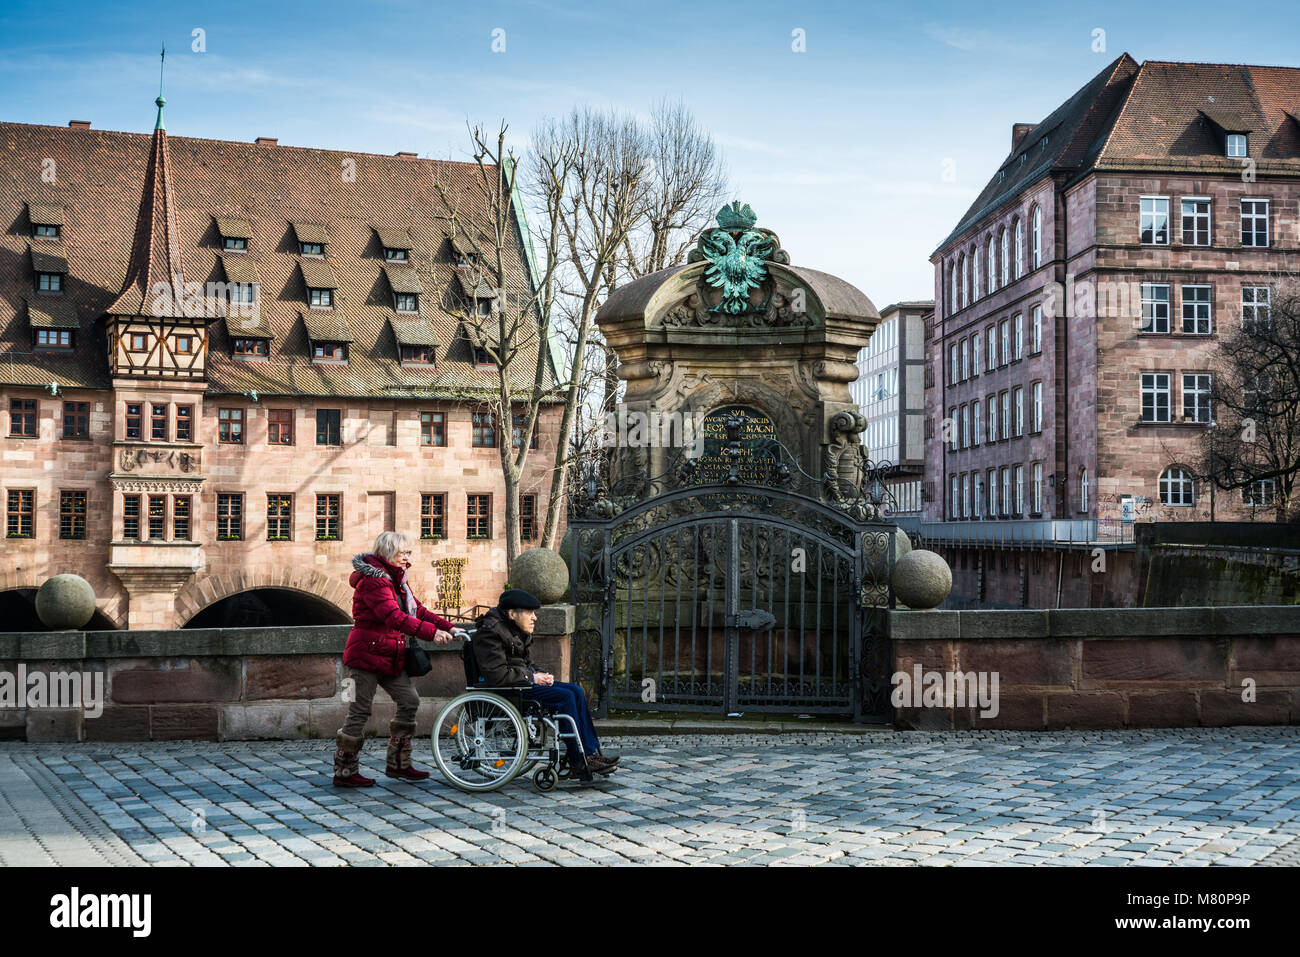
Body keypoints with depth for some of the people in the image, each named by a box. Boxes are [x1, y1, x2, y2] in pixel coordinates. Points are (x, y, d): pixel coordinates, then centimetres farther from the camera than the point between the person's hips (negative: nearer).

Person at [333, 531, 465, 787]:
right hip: (366, 654, -9)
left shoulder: (397, 580, 15)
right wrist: (431, 633, -36)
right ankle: (344, 772, 5)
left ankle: (398, 764, 14)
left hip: (389, 657, 9)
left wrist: (448, 627, 0)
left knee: (409, 701, 5)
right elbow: (394, 617, -30)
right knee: (360, 711, -5)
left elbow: (417, 610, 13)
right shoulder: (373, 580, -17)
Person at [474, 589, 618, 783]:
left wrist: (540, 674, 3)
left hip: (522, 681, 10)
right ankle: (578, 763, -15)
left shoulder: (516, 631, 14)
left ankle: (591, 753, -7)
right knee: (565, 697, -21)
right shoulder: (491, 633, -17)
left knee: (575, 691, -5)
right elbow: (496, 675, -25)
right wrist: (532, 678, -16)